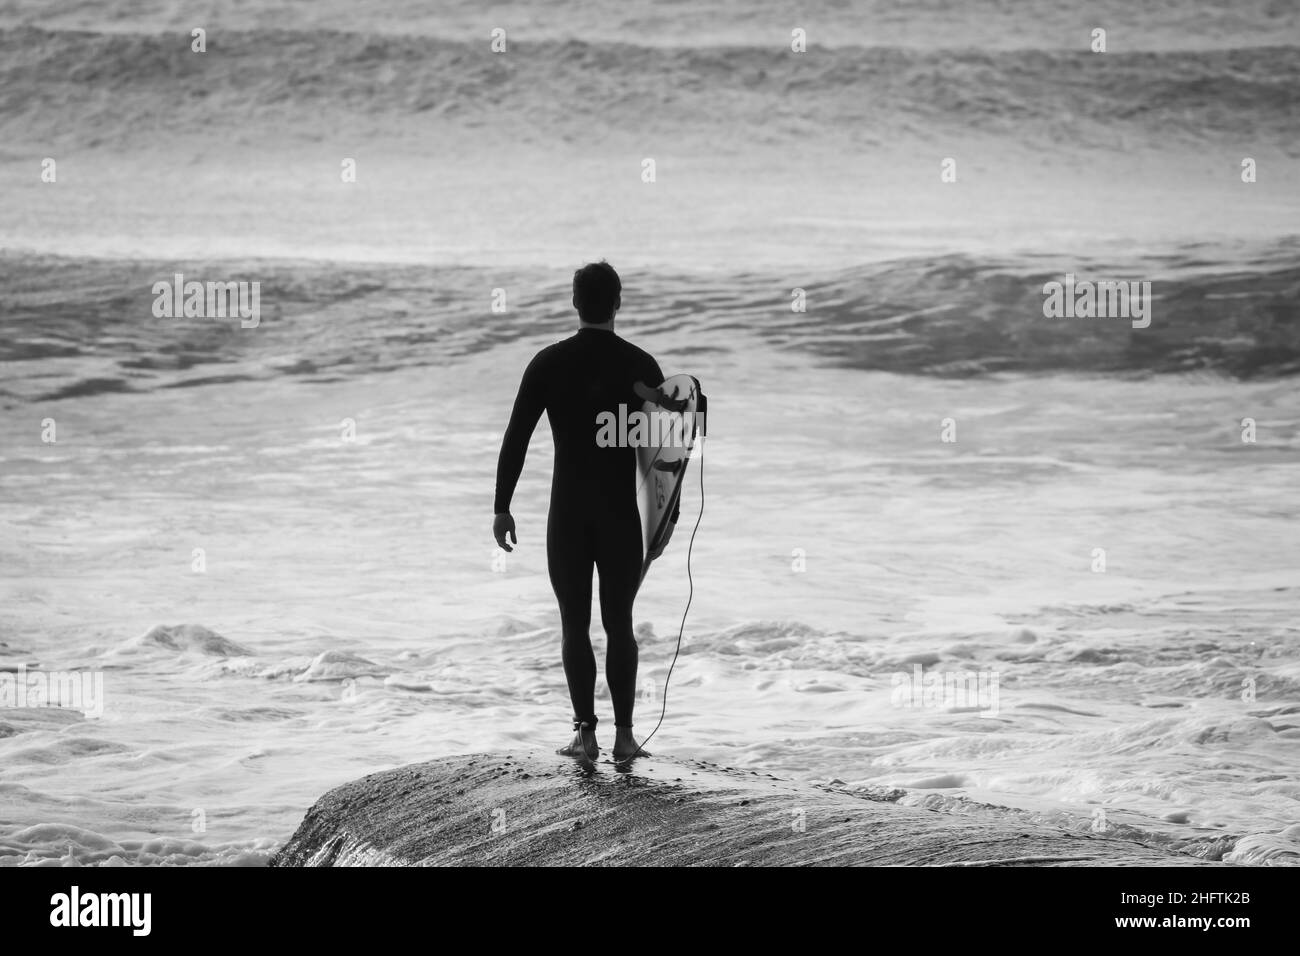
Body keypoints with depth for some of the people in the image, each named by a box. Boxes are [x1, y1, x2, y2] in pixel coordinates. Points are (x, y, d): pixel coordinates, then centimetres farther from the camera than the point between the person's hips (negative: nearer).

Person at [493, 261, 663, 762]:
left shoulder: (548, 363, -3)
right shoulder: (641, 365, -2)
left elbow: (516, 438, -6)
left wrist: (502, 507, -2)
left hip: (567, 514, -1)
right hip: (623, 514, 1)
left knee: (575, 626, 5)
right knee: (619, 625, 9)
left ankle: (585, 732, -1)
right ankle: (623, 734, 7)